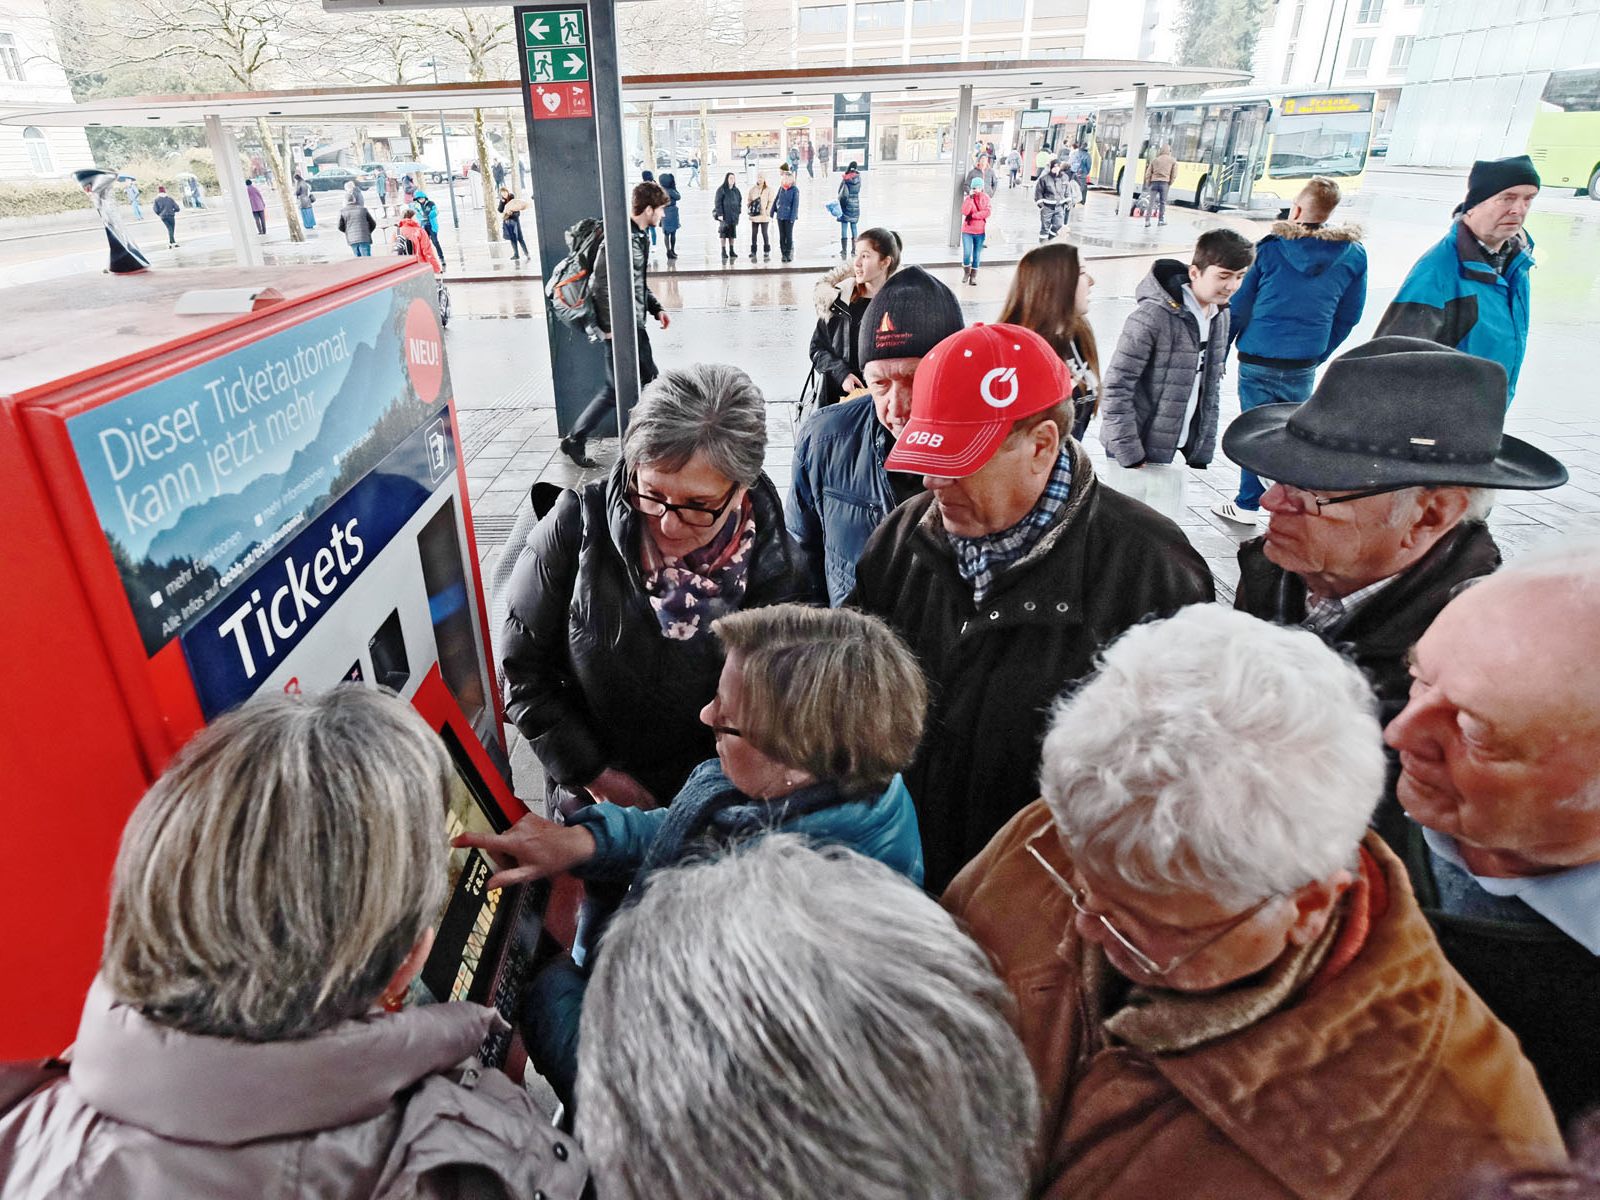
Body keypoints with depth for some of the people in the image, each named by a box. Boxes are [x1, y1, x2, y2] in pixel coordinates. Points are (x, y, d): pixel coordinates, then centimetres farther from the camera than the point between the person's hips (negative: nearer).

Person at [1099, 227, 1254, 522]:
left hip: (1167, 453, 7)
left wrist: (1203, 447, 13)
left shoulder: (1219, 317, 7)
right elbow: (1115, 389, -18)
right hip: (1136, 453, -7)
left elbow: (1210, 388, 16)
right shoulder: (1153, 317, -18)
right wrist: (1128, 452, -17)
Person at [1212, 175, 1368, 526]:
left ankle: (1248, 505, 17)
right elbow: (1347, 317, 6)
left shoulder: (1269, 248, -9)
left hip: (1258, 360, -2)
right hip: (1304, 365, 2)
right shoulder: (1353, 255, 0)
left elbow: (1239, 307, -5)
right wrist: (1318, 355, 18)